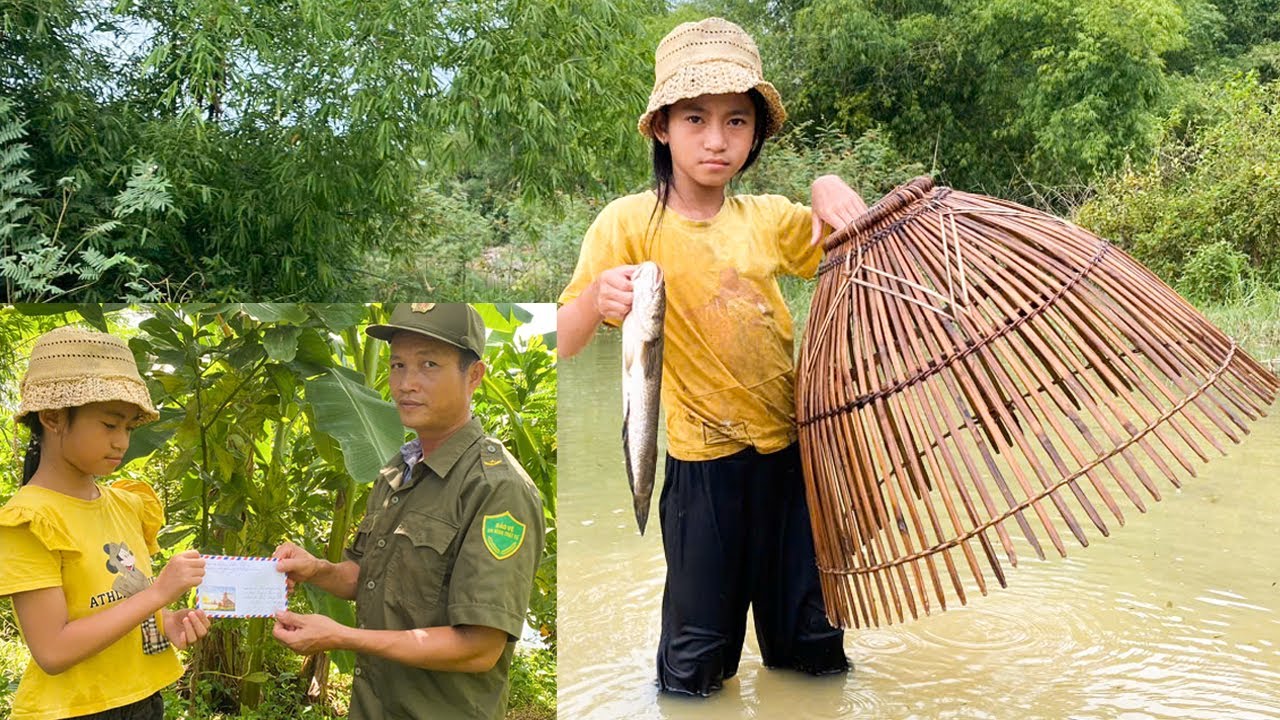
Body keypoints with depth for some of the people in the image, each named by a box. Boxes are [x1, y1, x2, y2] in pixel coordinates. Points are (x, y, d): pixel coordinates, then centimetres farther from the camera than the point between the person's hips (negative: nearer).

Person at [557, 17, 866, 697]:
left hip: (792, 451, 4)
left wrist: (830, 189, -6)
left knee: (810, 639, 18)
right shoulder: (630, 223, -11)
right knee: (697, 654, 9)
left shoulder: (767, 218, 2)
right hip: (706, 468, -4)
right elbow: (560, 344, -16)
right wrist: (595, 299, -40)